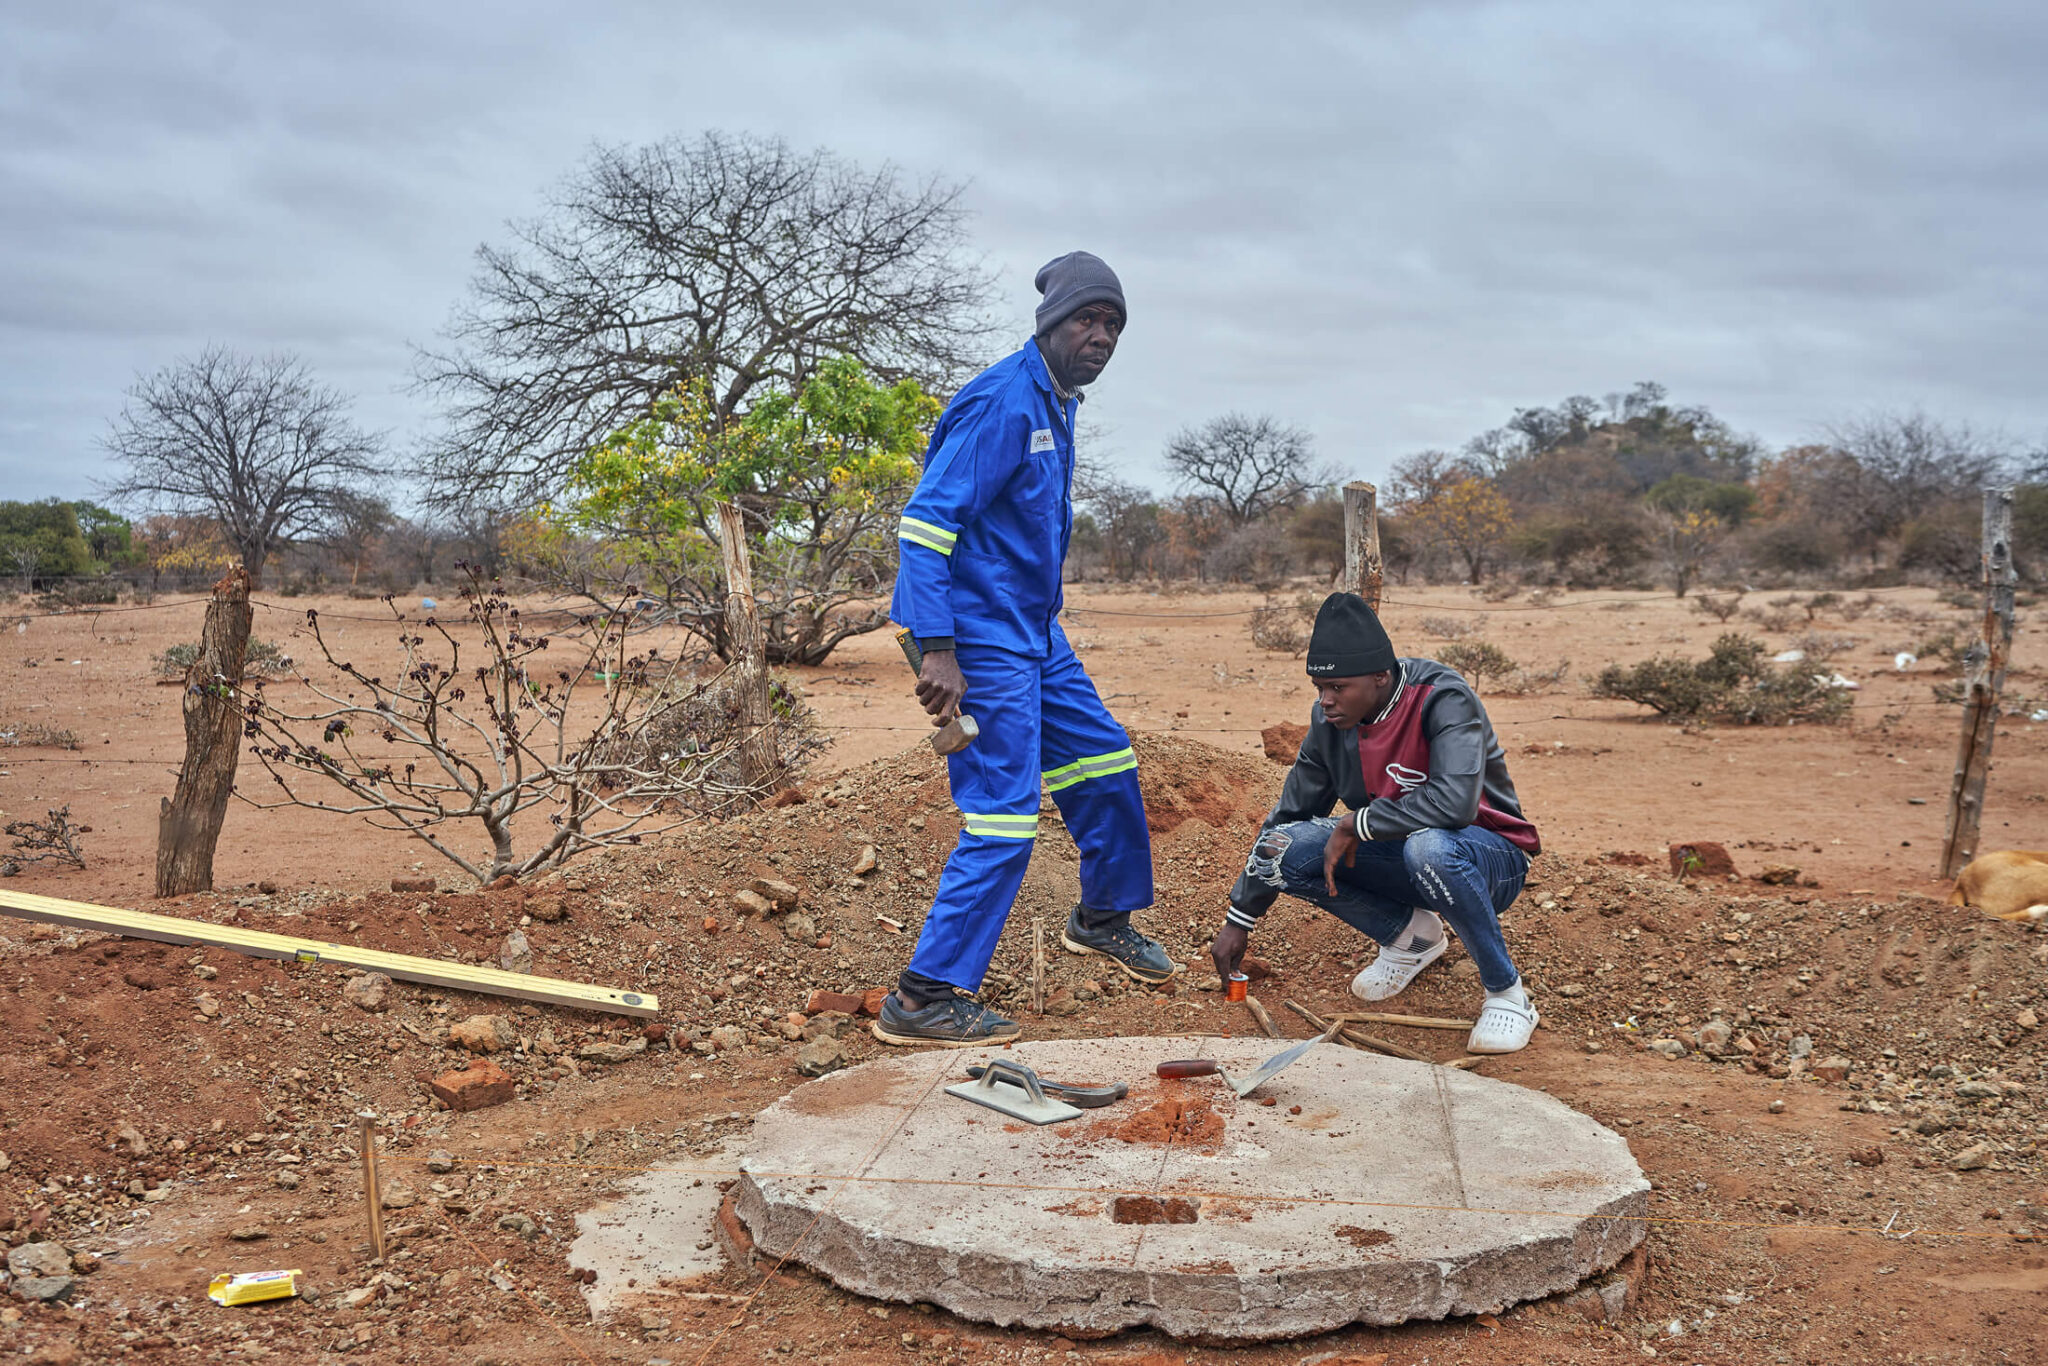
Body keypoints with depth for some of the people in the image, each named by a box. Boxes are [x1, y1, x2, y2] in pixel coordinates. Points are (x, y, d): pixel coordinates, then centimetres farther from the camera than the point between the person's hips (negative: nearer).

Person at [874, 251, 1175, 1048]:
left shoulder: (1058, 404, 13)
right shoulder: (1002, 401, -18)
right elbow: (924, 521, -24)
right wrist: (936, 649, -29)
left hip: (1036, 636, 10)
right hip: (979, 640, -10)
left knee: (1107, 768, 19)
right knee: (1003, 822, -9)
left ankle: (1103, 919, 40)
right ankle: (924, 998, -2)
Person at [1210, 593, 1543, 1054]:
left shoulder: (1443, 699, -23)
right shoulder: (1329, 720, -5)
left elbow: (1455, 801, -39)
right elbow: (1289, 813, 4)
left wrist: (1356, 824, -28)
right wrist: (1239, 919, 5)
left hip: (1490, 858, -6)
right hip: (1399, 859, 6)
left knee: (1428, 846, -40)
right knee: (1283, 848, -15)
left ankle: (1507, 994, -17)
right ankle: (1410, 936, 7)